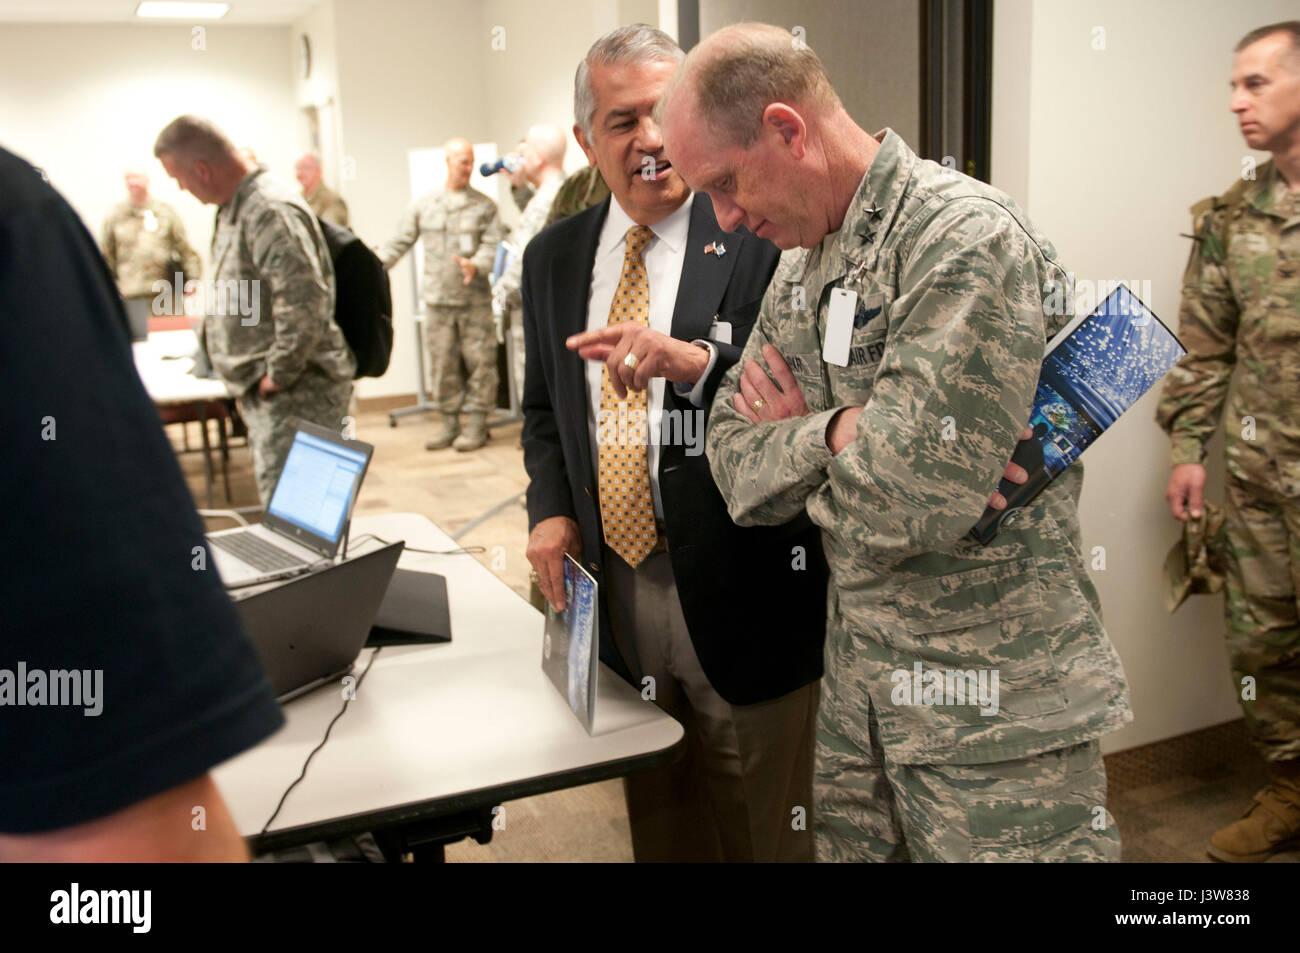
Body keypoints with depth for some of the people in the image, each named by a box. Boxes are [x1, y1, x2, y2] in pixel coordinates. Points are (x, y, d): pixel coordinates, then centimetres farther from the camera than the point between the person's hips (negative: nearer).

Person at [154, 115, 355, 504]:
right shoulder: (234, 206, 15)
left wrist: (278, 375, -19)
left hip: (295, 394, -11)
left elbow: (305, 305, -30)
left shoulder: (272, 212, -20)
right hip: (263, 389, 11)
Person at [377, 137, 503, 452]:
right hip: (438, 301, 2)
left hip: (475, 300, -2)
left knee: (479, 361, -1)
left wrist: (476, 265, -23)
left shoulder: (484, 206, 4)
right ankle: (448, 421, 16)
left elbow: (492, 245, -3)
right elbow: (399, 242, 11)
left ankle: (477, 422, 9)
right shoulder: (424, 206, 9)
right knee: (442, 363, 5)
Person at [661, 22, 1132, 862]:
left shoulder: (967, 240, -20)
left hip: (992, 704, -7)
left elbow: (903, 502, -26)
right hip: (856, 677, 8)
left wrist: (797, 438, -8)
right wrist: (837, 433, -15)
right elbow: (733, 462, 3)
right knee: (846, 844, 18)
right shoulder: (802, 266, 7)